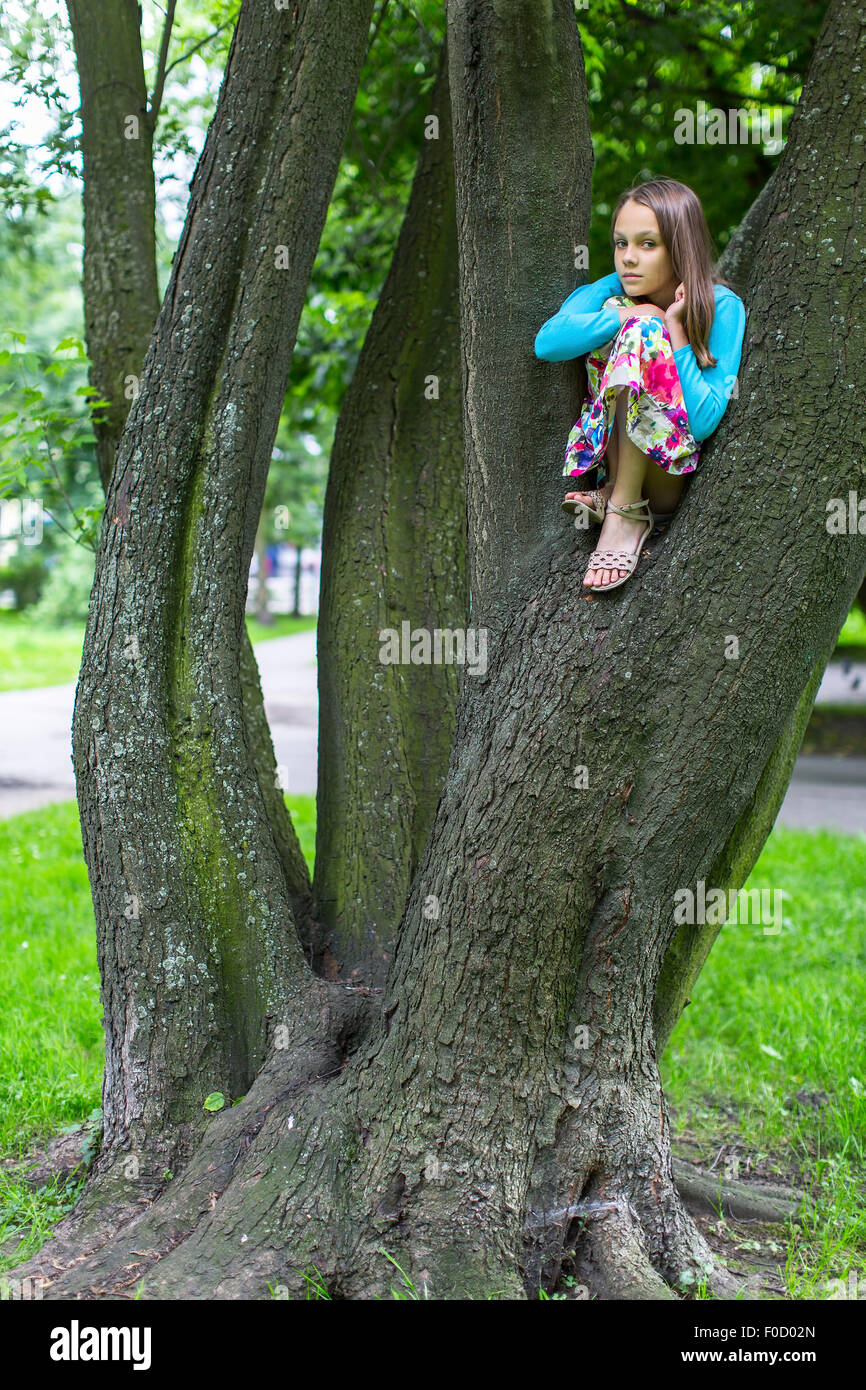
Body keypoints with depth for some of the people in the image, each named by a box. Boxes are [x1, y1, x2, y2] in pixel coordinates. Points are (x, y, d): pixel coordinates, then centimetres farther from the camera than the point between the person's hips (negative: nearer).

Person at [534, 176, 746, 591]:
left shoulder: (721, 308, -13)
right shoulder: (612, 293, -2)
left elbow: (704, 422, -23)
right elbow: (547, 342, -22)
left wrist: (673, 328, -22)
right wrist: (628, 316, -24)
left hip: (678, 475, -4)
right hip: (614, 459, 4)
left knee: (643, 331, -25)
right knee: (635, 324, -15)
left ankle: (623, 510, -22)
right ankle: (616, 492, -15)